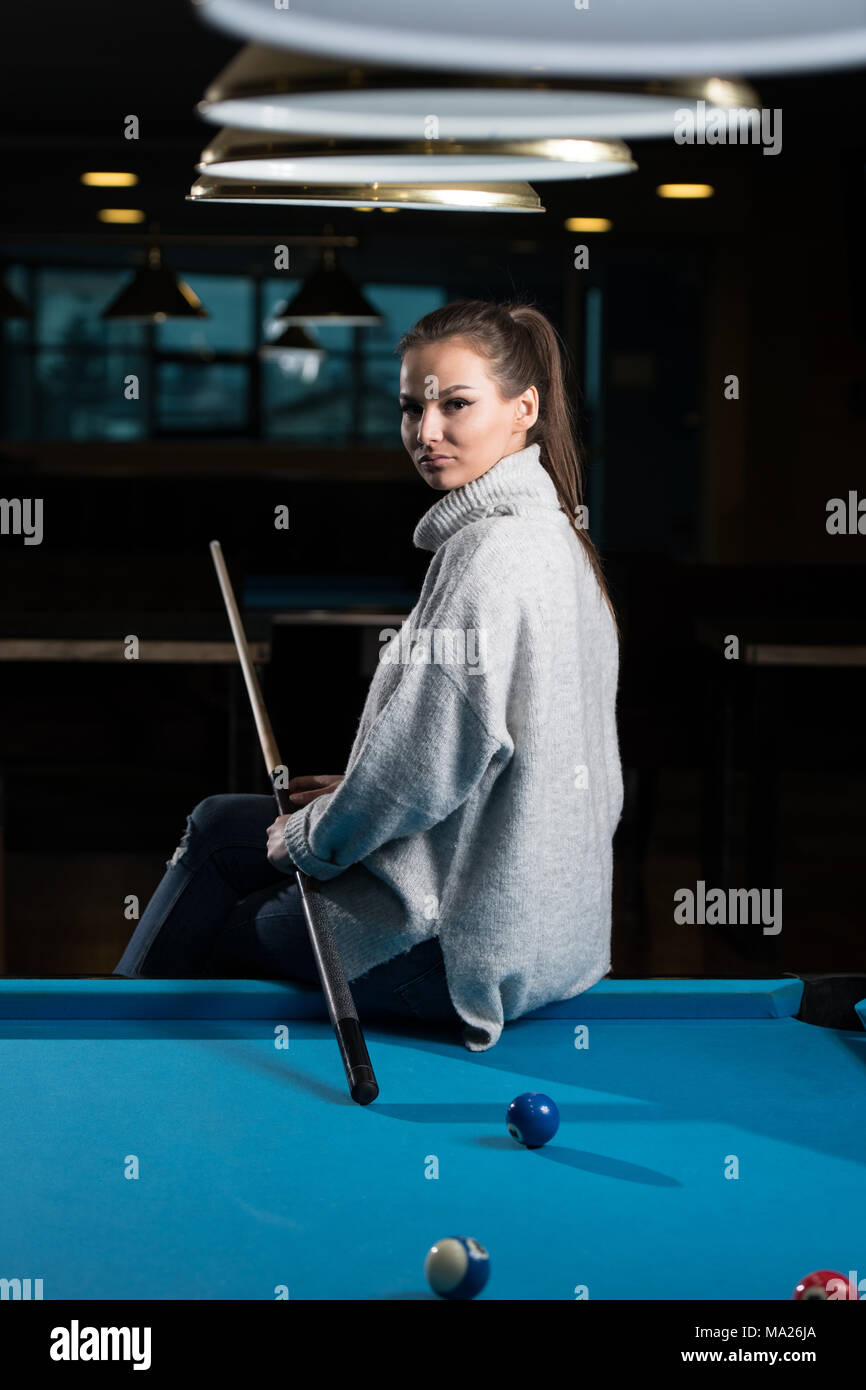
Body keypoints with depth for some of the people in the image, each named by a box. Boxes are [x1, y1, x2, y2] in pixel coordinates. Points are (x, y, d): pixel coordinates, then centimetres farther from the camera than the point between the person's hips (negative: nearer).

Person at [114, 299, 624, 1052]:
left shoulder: (491, 551, -23)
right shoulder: (550, 535, 8)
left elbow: (435, 758, -25)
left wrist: (312, 837, -8)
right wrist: (362, 791, 13)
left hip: (474, 944, -10)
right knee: (220, 824, 22)